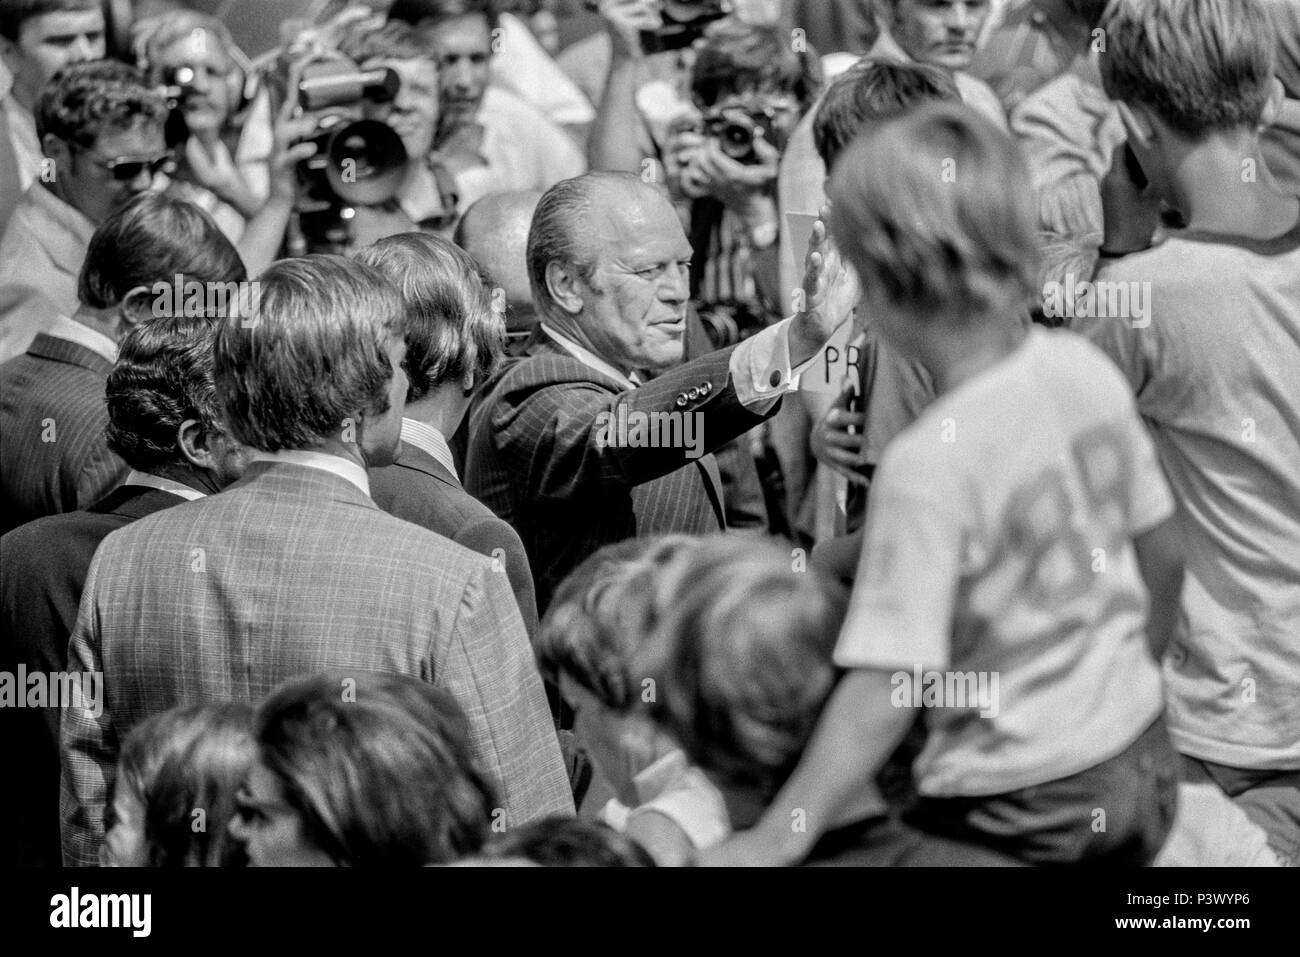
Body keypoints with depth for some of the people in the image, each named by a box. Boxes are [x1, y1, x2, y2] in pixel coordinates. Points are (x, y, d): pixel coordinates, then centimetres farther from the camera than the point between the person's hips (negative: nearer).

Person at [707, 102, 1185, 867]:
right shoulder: (1085, 368, -5)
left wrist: (777, 841, -23)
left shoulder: (930, 464, -24)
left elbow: (888, 689, -25)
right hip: (1142, 762, 7)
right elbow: (1164, 555, 8)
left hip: (1024, 806, -7)